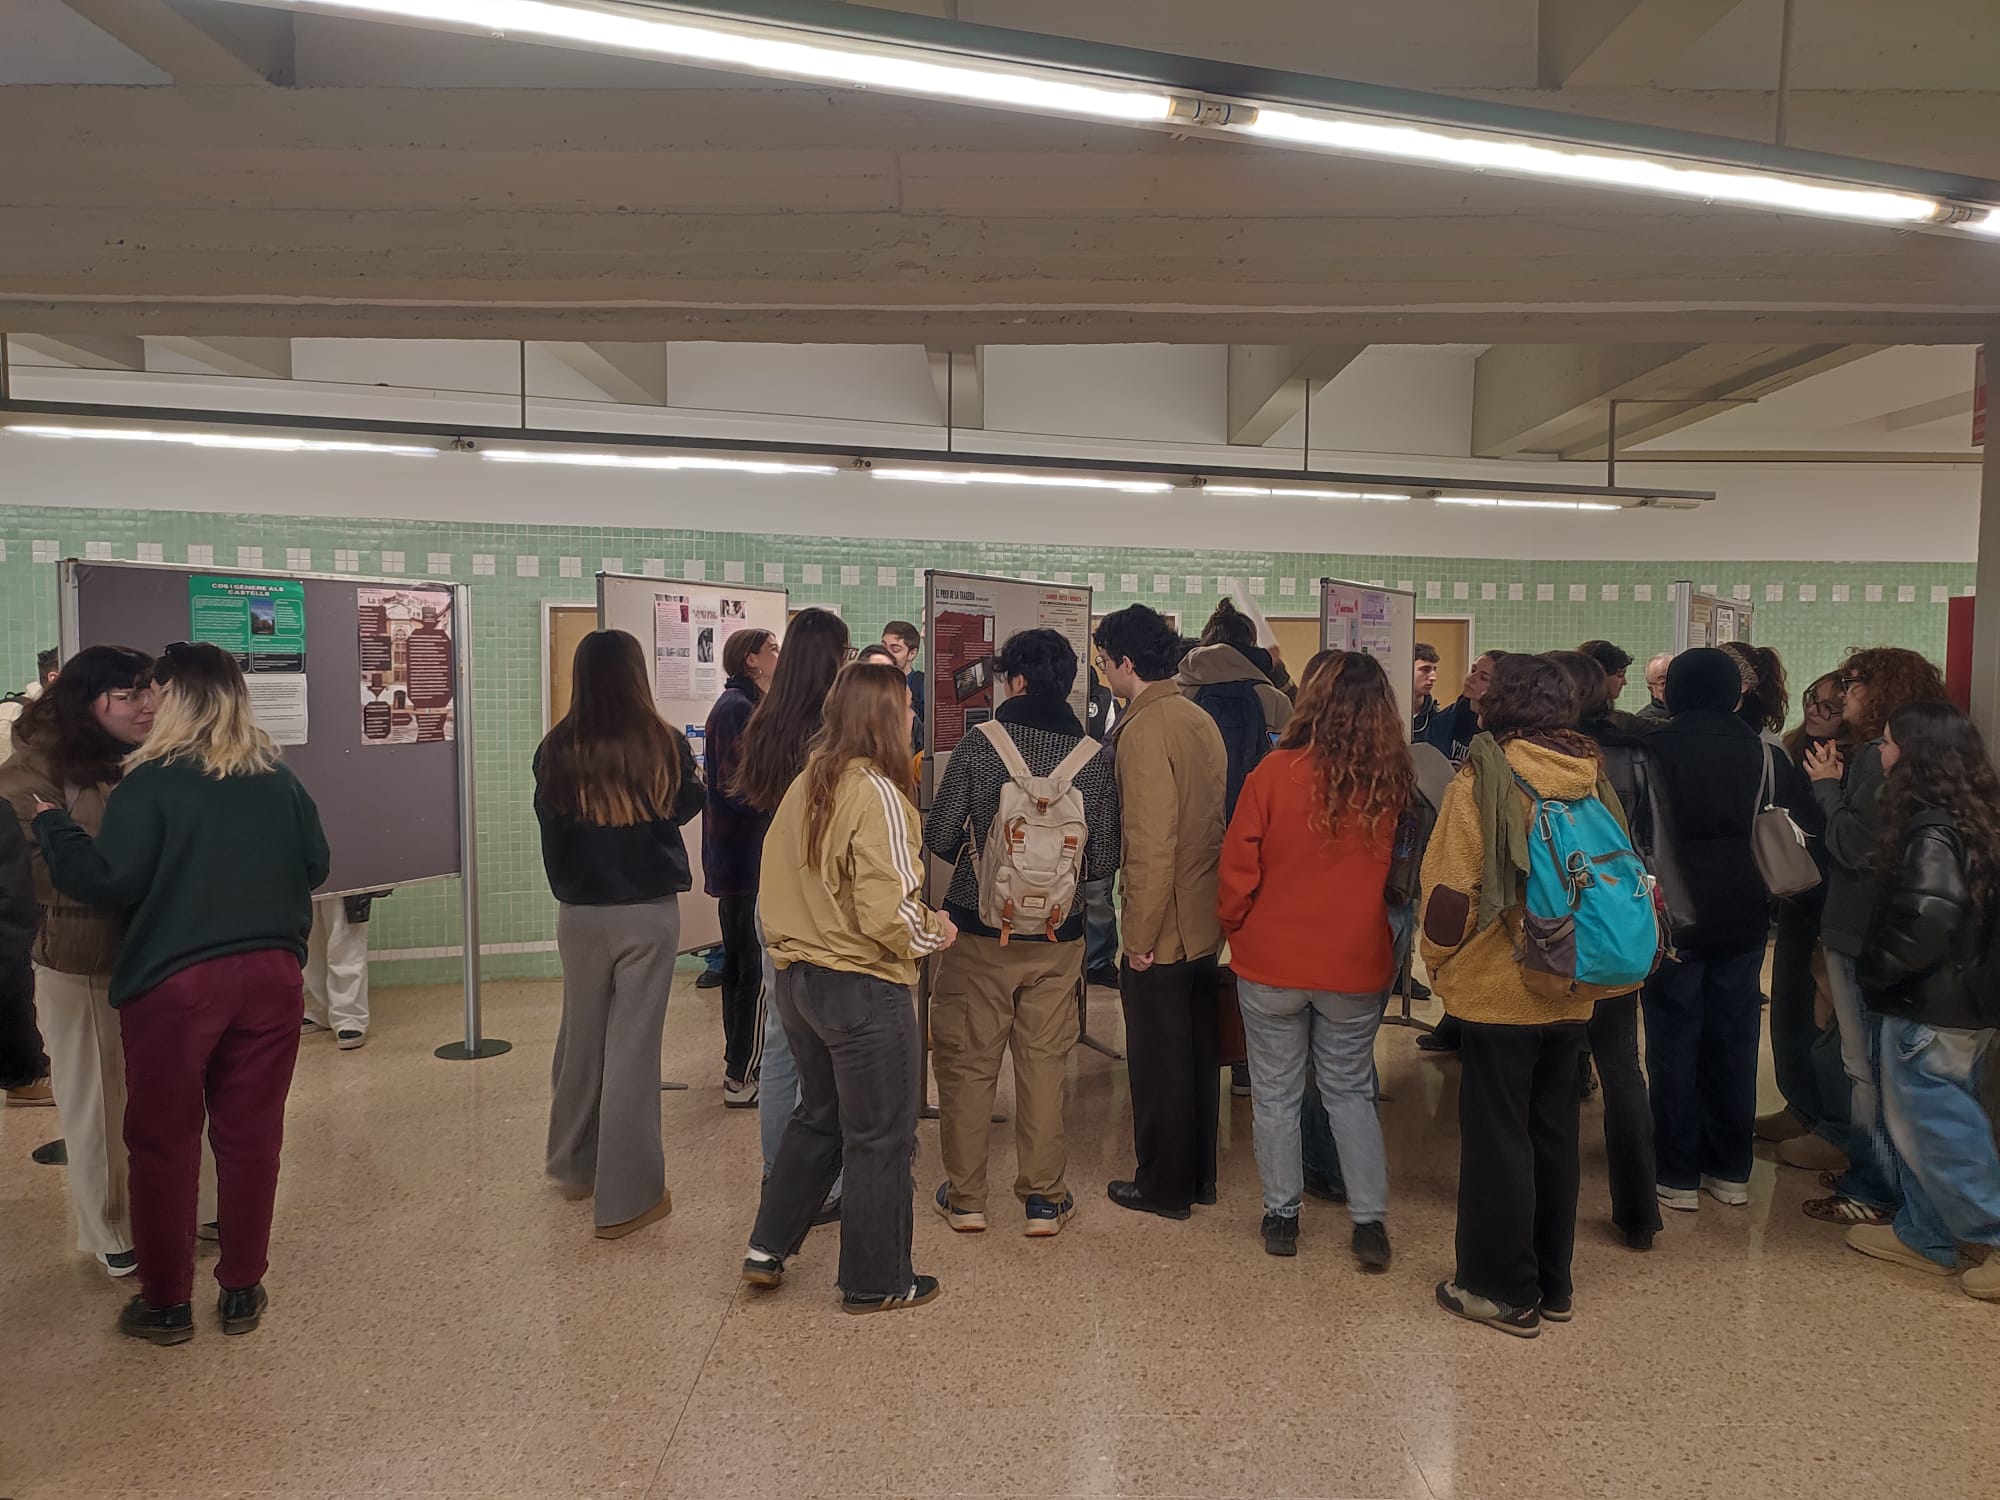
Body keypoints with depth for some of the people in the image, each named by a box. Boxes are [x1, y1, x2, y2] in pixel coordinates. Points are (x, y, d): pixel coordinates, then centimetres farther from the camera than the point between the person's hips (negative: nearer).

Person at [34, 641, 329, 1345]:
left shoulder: (151, 781, -10)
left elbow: (111, 881, -12)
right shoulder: (278, 779, 3)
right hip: (271, 974, 4)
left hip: (172, 983, -4)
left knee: (163, 1142, 11)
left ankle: (165, 1303, 21)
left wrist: (50, 824, 1)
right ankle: (243, 1291, 22)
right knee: (251, 1135, 11)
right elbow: (315, 867, 11)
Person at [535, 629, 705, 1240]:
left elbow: (548, 820, 7)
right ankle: (625, 1195, 11)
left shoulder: (557, 750, -9)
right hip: (649, 911, -2)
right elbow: (687, 805, 7)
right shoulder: (665, 745, -12)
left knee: (581, 1035, 20)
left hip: (579, 911, 2)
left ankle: (576, 1164, 39)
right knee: (633, 1043, 4)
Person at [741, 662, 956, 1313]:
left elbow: (776, 881, 11)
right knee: (881, 1137, 9)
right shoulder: (877, 794, -20)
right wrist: (936, 931, -8)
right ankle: (875, 1282, 23)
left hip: (797, 977, 8)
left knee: (818, 1115, 26)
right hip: (863, 990, -8)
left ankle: (767, 1249, 32)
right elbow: (887, 913, -25)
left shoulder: (805, 785, 4)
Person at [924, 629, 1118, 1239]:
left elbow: (939, 835, -10)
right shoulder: (1095, 758, -4)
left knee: (966, 1064, 11)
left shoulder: (979, 744, -11)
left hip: (978, 931, -2)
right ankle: (1044, 1198, 21)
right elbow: (1103, 861, -2)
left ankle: (965, 1197, 22)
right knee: (1045, 1066, 12)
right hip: (1057, 938, 2)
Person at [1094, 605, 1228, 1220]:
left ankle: (1163, 1186, 20)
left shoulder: (1143, 729, -19)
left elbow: (1151, 842, -24)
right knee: (1198, 1051, 18)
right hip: (1206, 921, 8)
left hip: (1161, 930, -8)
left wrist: (1140, 935, -17)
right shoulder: (1200, 720, 7)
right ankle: (1199, 1176, 32)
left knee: (1157, 1061, 6)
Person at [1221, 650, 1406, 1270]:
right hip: (1357, 965, 2)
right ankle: (1369, 1220, 19)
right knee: (1351, 1091, 19)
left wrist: (1236, 928, 5)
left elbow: (1238, 870, -12)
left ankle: (1282, 1217, 24)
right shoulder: (1394, 785, -8)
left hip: (1271, 962, -2)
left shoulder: (1276, 772, -17)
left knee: (1276, 1092, 14)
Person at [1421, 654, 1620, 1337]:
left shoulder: (1484, 779, -14)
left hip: (1497, 990, -5)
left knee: (1497, 1136, 6)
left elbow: (1450, 888, -15)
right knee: (1554, 1132, 17)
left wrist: (1439, 962, 0)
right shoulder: (1593, 779, 1)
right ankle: (1552, 1282, 29)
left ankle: (1504, 1290, 16)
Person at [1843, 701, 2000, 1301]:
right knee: (1935, 1118, 17)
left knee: (1929, 1126, 3)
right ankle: (1925, 1235, 27)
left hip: (1928, 1007, -10)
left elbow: (1925, 919, -29)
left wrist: (1876, 970, -15)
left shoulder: (1933, 831, -22)